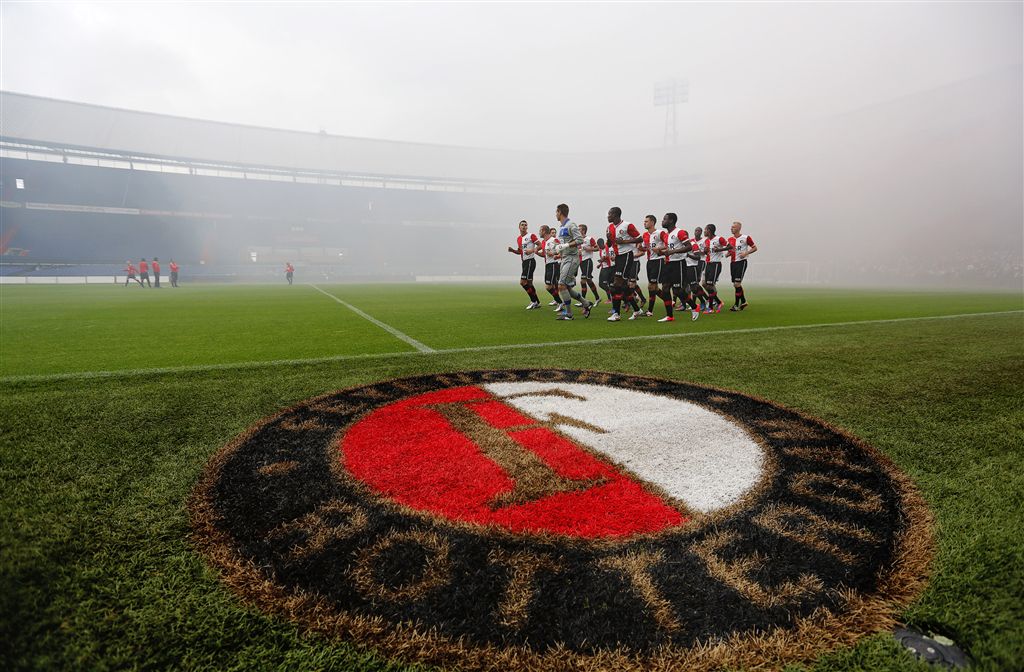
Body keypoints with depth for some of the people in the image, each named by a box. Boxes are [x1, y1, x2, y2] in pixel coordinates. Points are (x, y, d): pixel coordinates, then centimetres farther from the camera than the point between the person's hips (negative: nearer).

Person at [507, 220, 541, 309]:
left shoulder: (531, 235, -7)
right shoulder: (518, 238, 16)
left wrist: (532, 250, -21)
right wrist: (512, 250, 6)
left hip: (530, 261, -8)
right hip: (524, 262, 8)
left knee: (523, 282, -14)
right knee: (529, 283, 11)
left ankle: (534, 301, -5)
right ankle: (537, 303, 19)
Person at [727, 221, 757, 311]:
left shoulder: (745, 238, -7)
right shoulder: (730, 239, 11)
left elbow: (755, 248, -1)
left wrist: (746, 253, -15)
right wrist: (728, 253, -2)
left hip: (741, 262, -7)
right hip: (732, 262, 7)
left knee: (737, 284, -13)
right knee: (735, 285, 10)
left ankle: (737, 304, -7)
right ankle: (743, 302, 26)